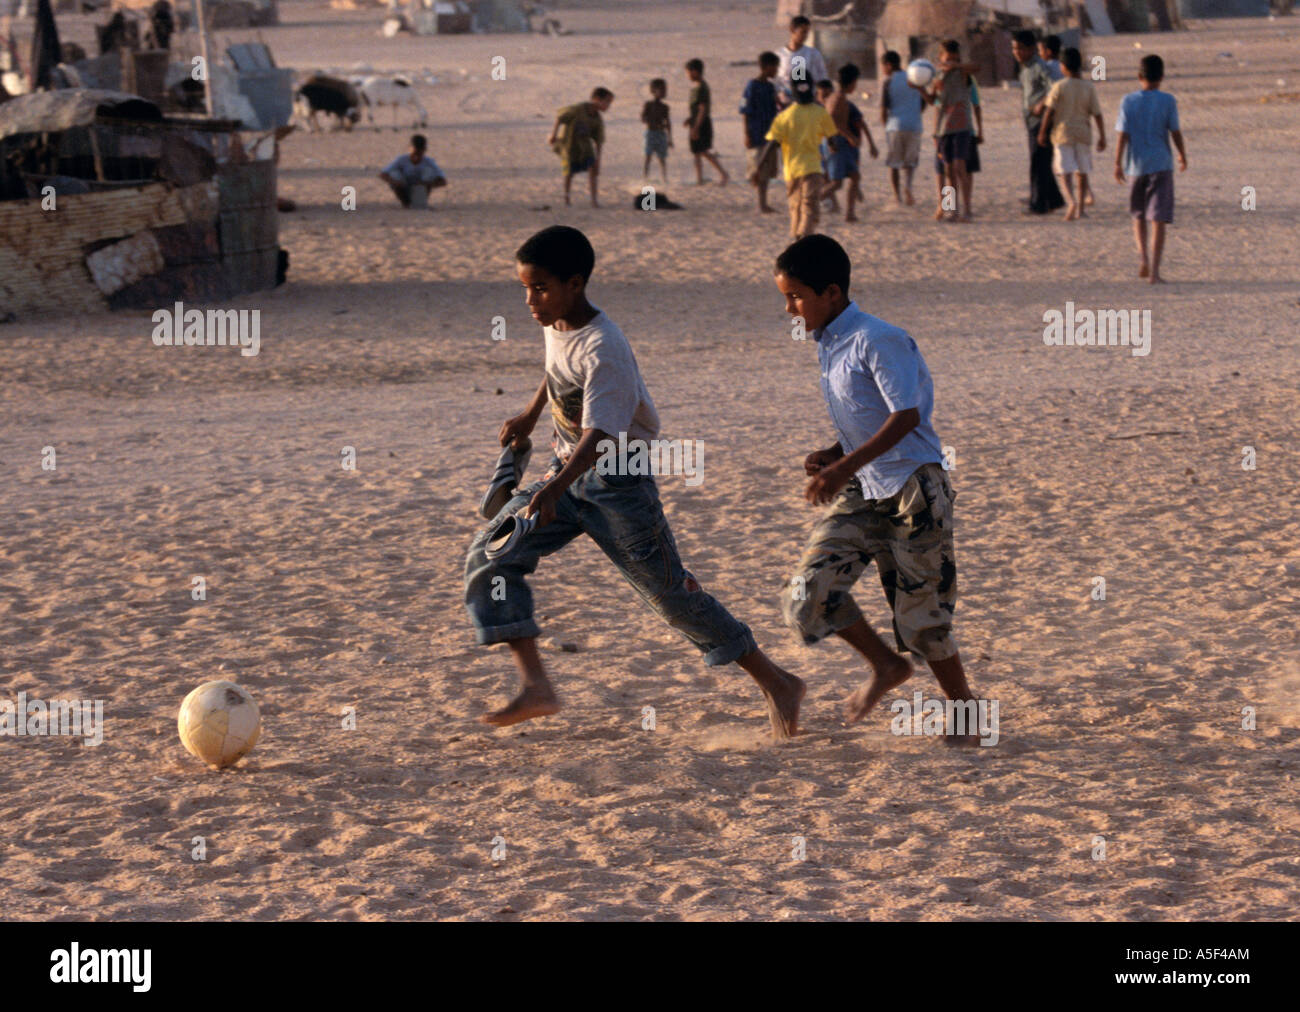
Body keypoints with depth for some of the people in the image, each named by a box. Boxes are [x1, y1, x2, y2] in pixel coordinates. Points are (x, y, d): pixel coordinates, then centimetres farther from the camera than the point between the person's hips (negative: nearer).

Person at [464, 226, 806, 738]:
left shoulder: (603, 351, -27)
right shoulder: (555, 324, -1)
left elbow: (599, 435, -38)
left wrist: (555, 488, -50)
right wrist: (529, 415, 25)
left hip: (617, 479, -8)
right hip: (569, 472, 8)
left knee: (671, 593, -1)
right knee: (490, 554, -8)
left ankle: (776, 684, 14)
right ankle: (535, 687, -12)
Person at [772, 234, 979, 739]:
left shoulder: (875, 340, -16)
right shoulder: (827, 346, 12)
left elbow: (905, 416, -22)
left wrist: (845, 466, -27)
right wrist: (829, 456, 2)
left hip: (912, 488, -8)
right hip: (861, 494, 8)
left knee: (921, 611, -1)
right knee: (808, 596, -6)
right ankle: (886, 666, 14)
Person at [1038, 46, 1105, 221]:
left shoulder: (1059, 87, -8)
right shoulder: (1089, 87, 0)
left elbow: (1049, 112, -8)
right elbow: (1097, 114, -1)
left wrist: (1042, 132, 1)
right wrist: (1102, 137, 4)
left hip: (1063, 133, -3)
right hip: (1083, 133, 3)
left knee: (1066, 171, -5)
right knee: (1082, 171, 13)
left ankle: (1072, 202, -26)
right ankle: (1081, 207, 17)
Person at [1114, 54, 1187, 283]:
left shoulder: (1128, 101, -2)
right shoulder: (1167, 101, -5)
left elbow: (1123, 135, -4)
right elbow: (1175, 132, -2)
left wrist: (1118, 164, 2)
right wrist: (1183, 156, 13)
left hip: (1135, 165, 2)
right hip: (1161, 164, -2)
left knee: (1138, 214, 20)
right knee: (1159, 218, -1)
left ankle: (1143, 257, 3)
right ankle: (1154, 271, -6)